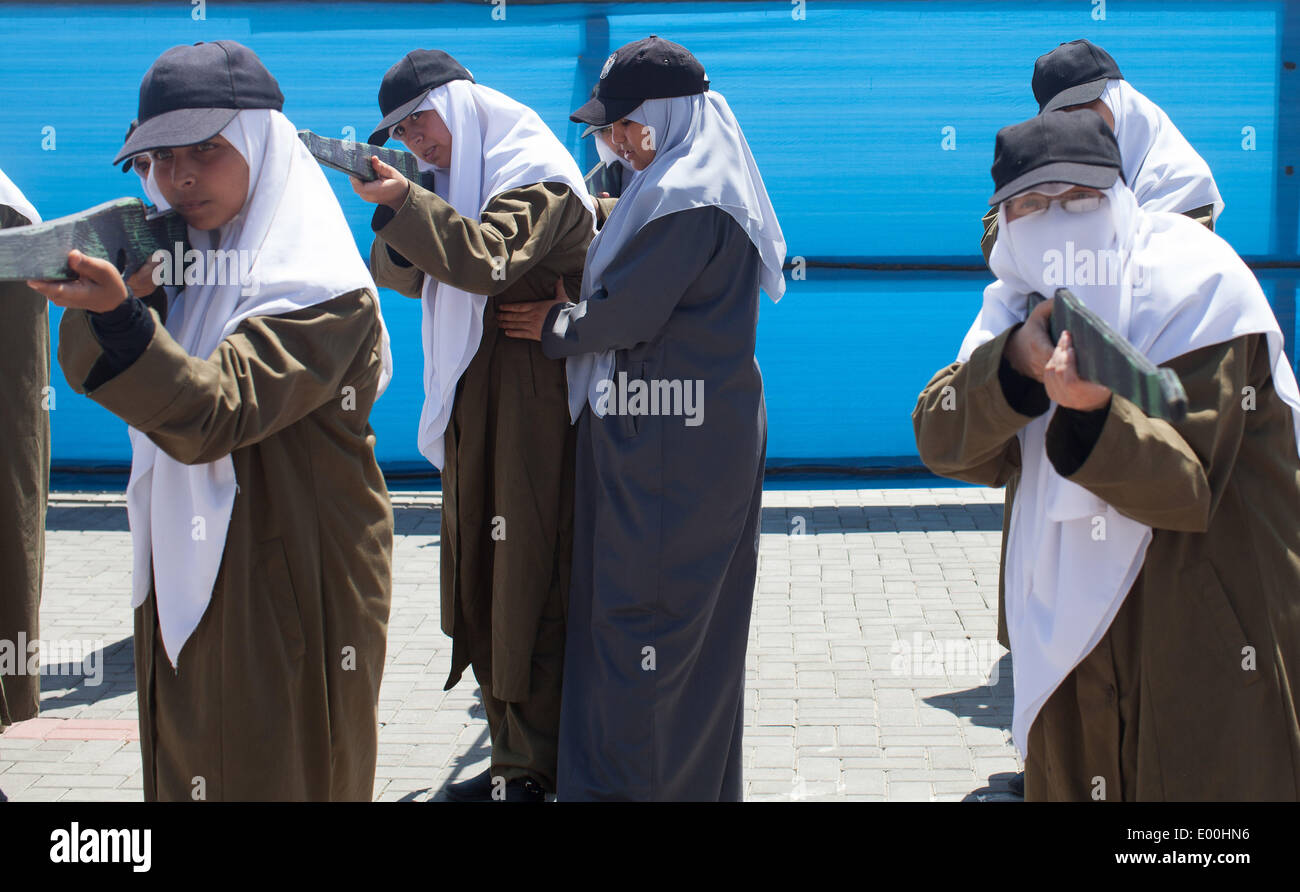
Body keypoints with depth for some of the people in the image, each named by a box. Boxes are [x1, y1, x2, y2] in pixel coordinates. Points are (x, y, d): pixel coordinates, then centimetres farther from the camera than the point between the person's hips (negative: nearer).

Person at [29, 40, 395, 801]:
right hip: (187, 580, 7)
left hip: (290, 590, -7)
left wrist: (118, 314, -42)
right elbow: (87, 373, 1)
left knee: (275, 772, 1)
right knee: (189, 764, 15)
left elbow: (212, 413, -27)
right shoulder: (183, 261, 7)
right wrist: (125, 288, -18)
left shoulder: (323, 293, -16)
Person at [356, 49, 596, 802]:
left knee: (525, 578, -6)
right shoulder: (464, 182, 18)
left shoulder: (538, 180, -10)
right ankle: (512, 754, 18)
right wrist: (397, 211, -4)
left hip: (530, 406, -9)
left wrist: (402, 200, -29)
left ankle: (534, 770, 1)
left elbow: (486, 259, -26)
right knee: (484, 576, 10)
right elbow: (403, 276, 14)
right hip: (475, 404, 9)